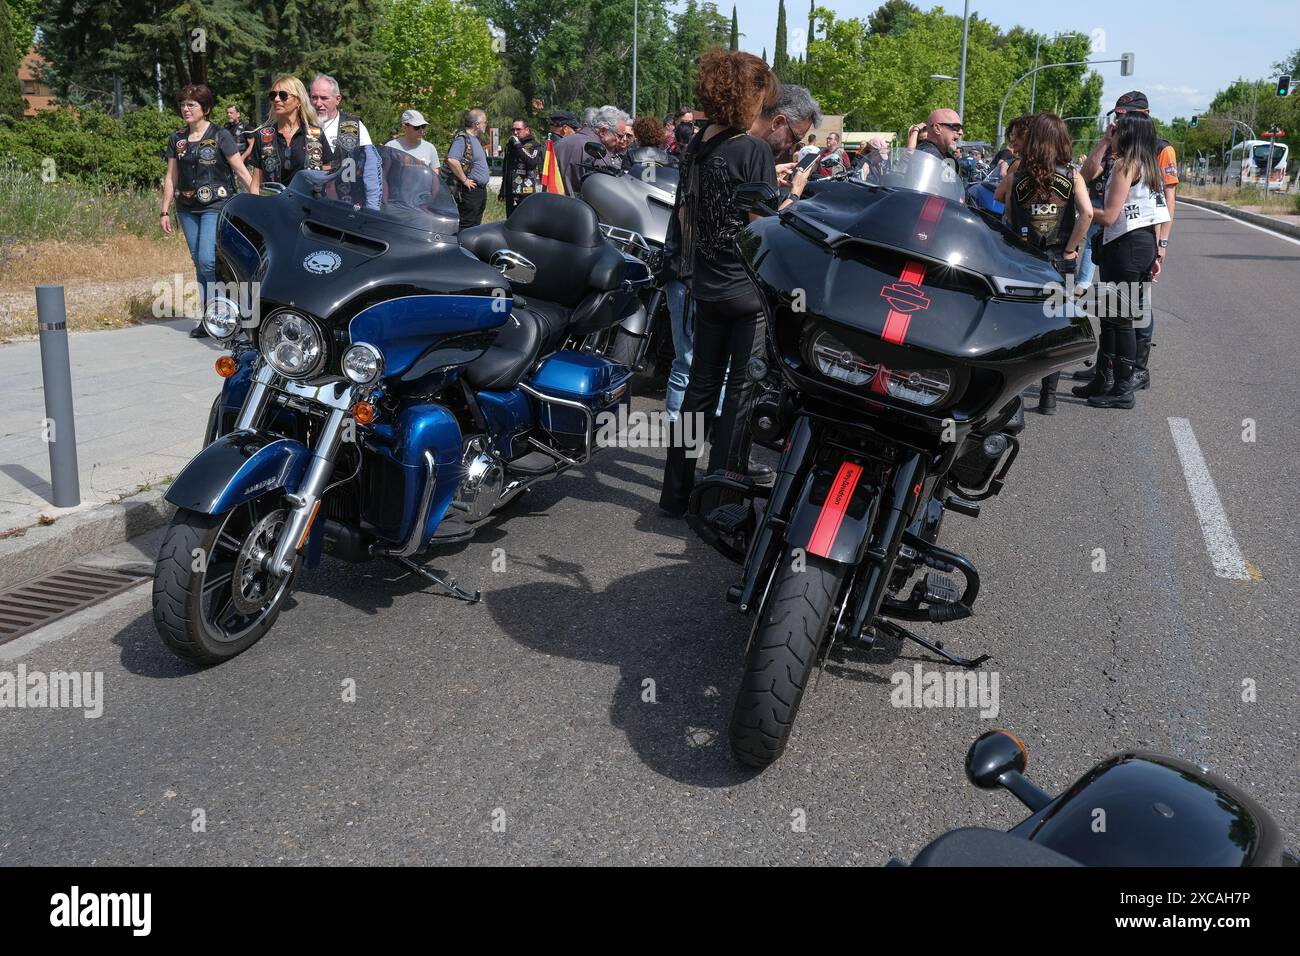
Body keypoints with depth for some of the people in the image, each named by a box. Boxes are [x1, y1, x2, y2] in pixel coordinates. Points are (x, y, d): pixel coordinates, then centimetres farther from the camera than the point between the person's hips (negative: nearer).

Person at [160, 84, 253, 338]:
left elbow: (240, 170, -4)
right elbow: (171, 177, 15)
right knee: (199, 263, 6)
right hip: (187, 209, 5)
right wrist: (165, 211, 13)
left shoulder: (220, 135, -3)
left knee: (208, 259, -17)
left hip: (216, 205, -5)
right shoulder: (177, 139, 12)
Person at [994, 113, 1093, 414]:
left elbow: (999, 197, 11)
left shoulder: (1018, 171, -5)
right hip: (1058, 260, 0)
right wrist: (1071, 248, -8)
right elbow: (1087, 212, -16)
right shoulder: (1071, 175, -4)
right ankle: (1048, 397, 11)